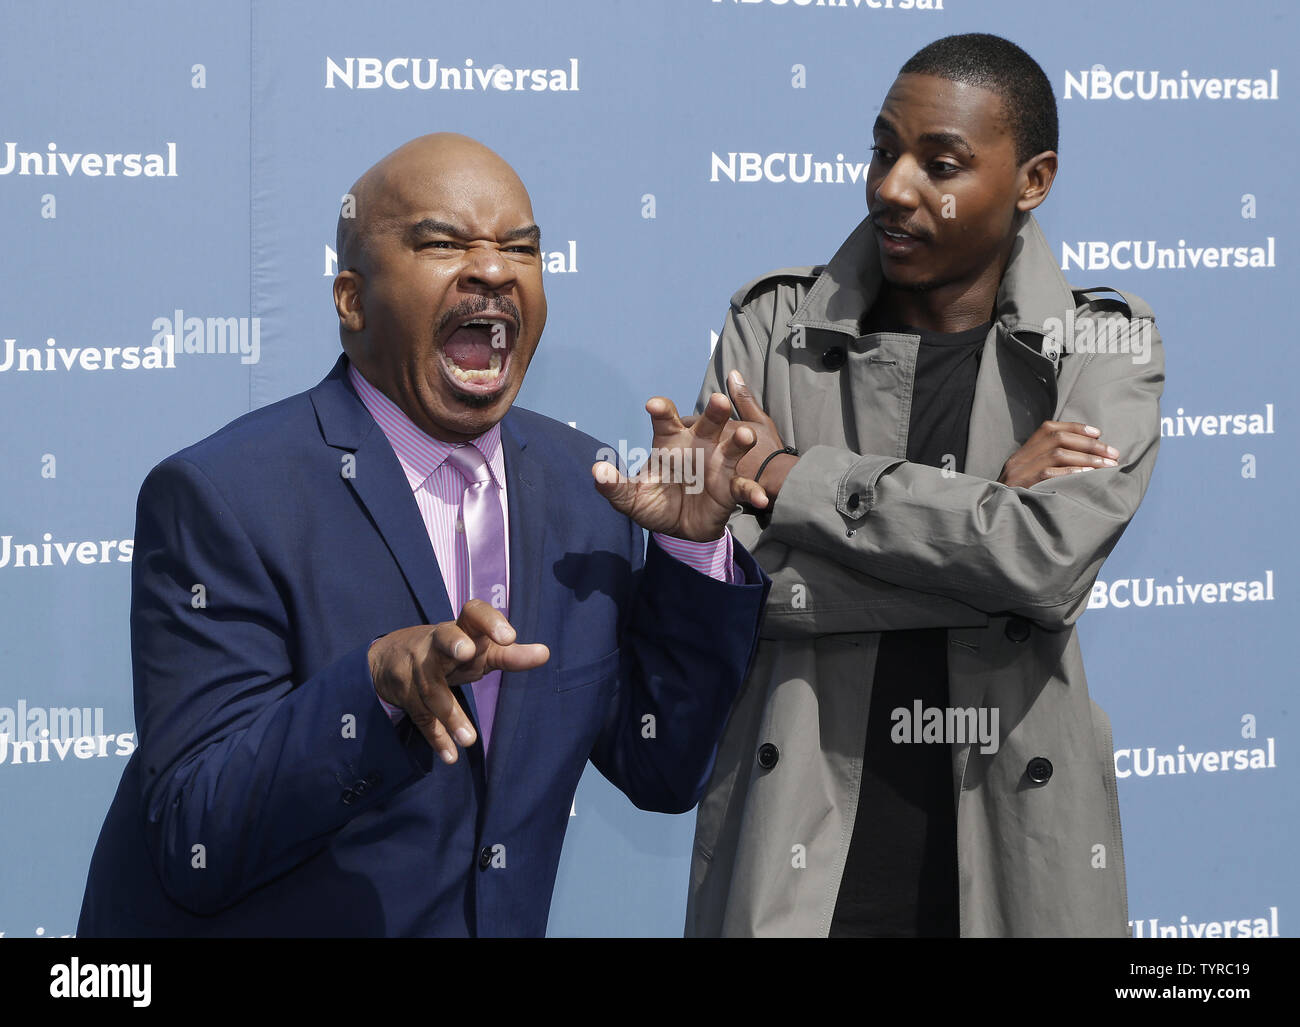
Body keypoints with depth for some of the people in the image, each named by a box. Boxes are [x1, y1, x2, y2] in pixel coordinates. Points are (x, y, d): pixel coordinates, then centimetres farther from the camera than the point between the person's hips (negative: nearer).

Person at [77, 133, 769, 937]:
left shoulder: (582, 484, 1)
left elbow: (661, 775, 4)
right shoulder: (218, 498, -14)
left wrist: (692, 548, -6)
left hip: (505, 921, 3)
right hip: (268, 923, -3)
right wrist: (379, 682, -31)